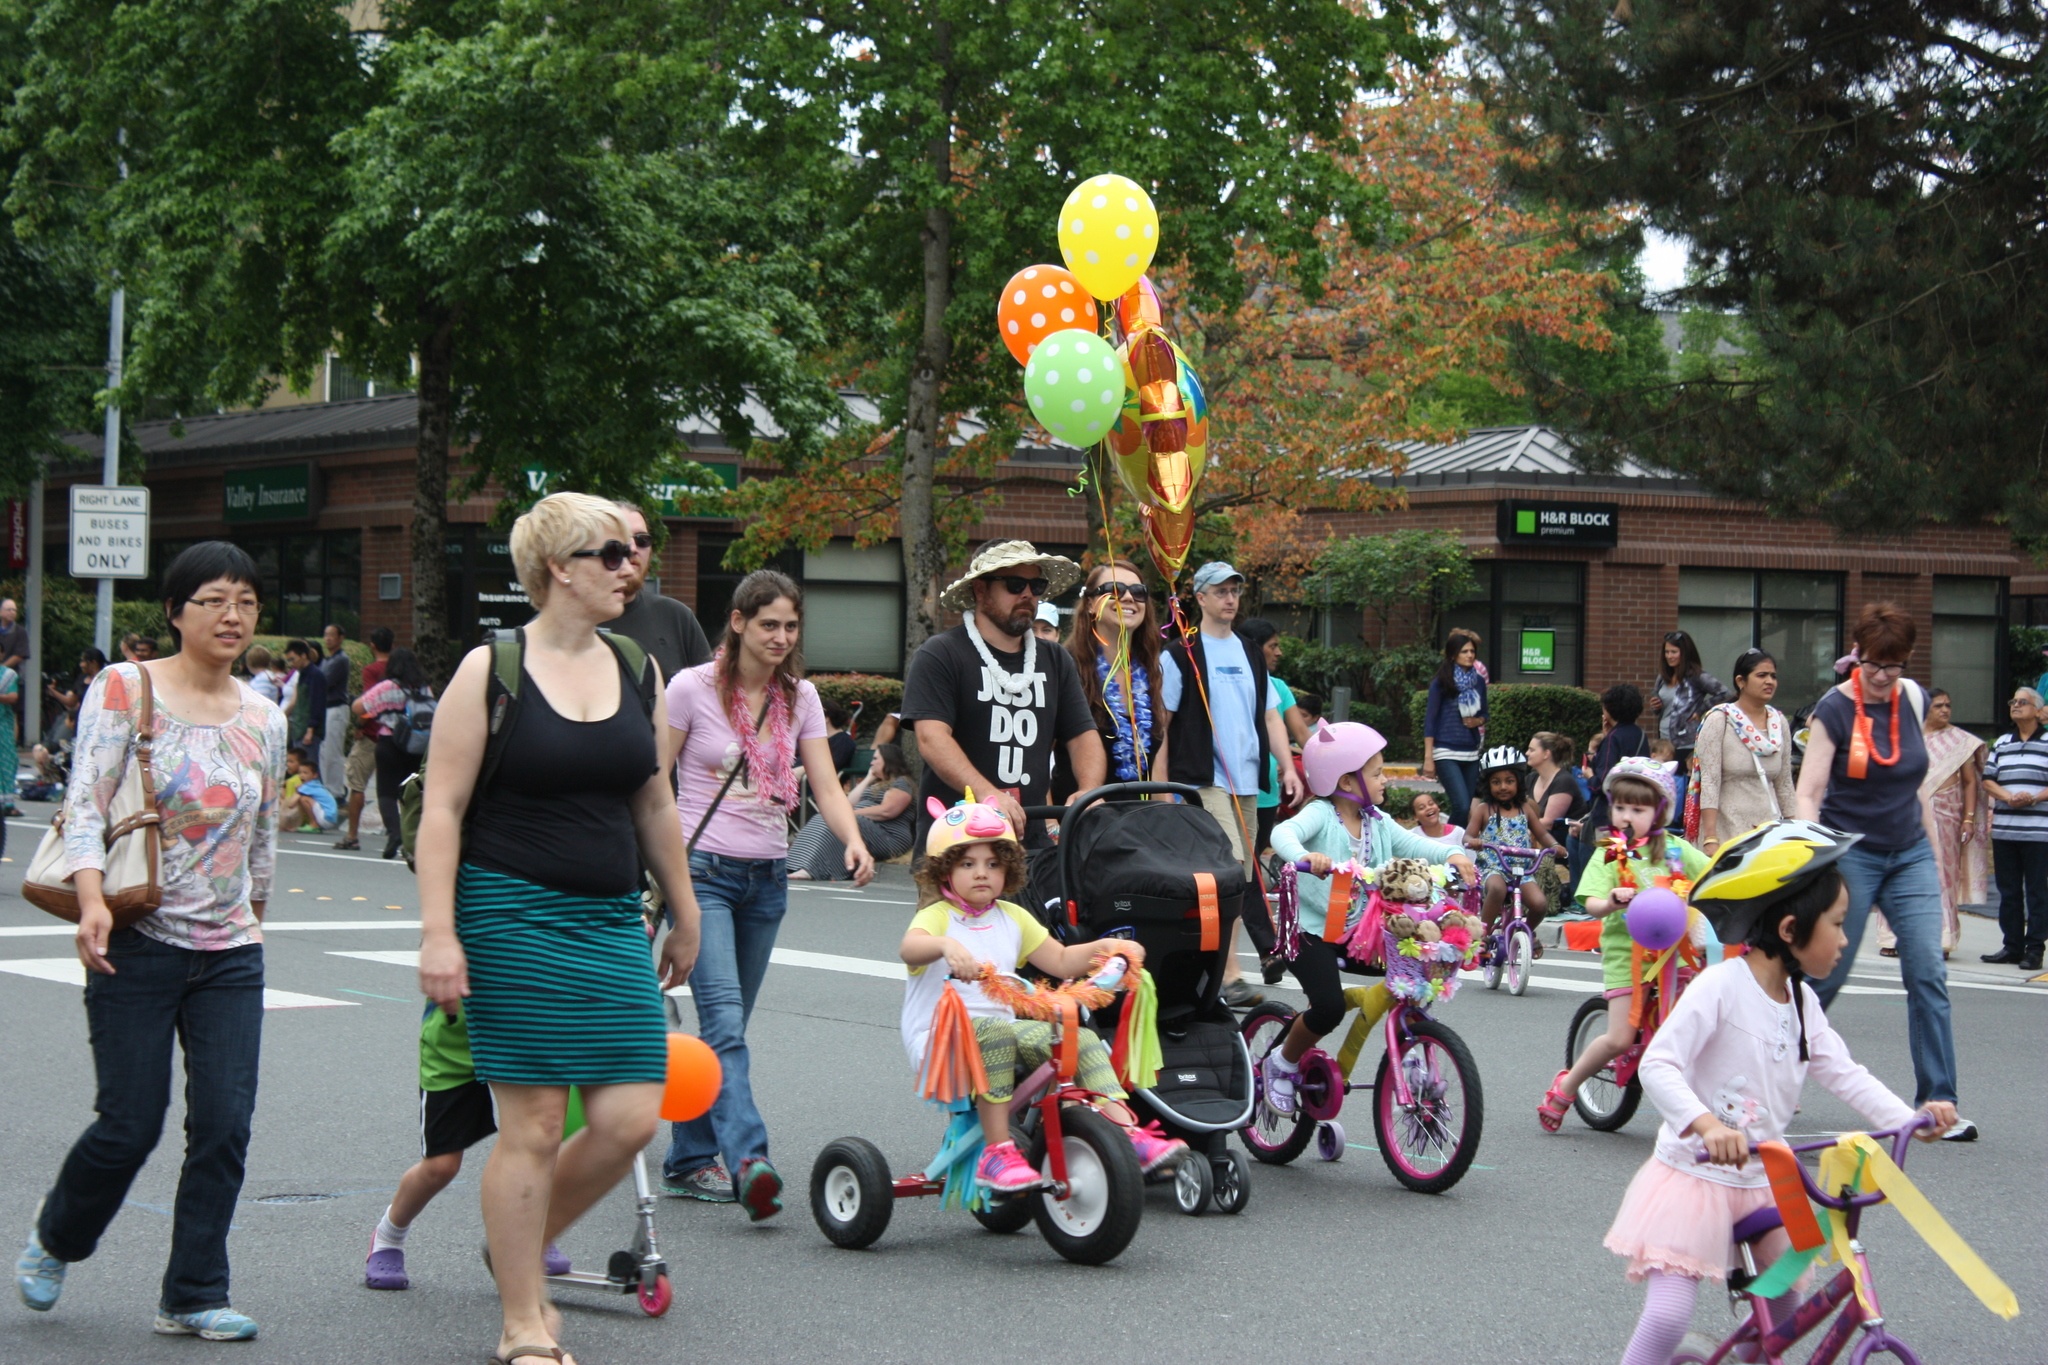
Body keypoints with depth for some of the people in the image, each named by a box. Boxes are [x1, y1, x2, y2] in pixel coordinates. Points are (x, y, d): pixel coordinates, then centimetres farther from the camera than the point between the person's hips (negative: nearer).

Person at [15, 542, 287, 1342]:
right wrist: (91, 898, -27)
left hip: (230, 954, 4)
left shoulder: (263, 718, 9)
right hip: (139, 946, -4)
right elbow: (85, 803, -13)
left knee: (224, 1124, -4)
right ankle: (53, 1241, 25)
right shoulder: (124, 690, -4)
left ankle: (193, 1297, 7)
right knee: (130, 1124, -4)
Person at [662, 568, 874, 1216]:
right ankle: (748, 1160, -32)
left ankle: (689, 1160, 19)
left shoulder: (800, 697, 7)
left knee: (727, 1024, 10)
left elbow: (825, 785, 1)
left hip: (767, 877, 5)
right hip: (703, 870, -5)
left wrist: (853, 841, -19)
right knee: (723, 1017, -19)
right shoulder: (692, 687, -6)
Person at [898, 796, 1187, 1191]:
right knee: (993, 1032, -37)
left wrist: (1105, 947, -3)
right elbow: (909, 948, -28)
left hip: (1001, 1029, 6)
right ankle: (997, 1152, -38)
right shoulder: (937, 916, -4)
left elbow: (1061, 961, 16)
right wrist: (945, 945, -50)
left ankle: (1128, 1133, -24)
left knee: (1080, 1040, -12)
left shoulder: (1013, 918, 17)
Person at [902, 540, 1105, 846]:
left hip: (1030, 841, 5)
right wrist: (987, 794, -30)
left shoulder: (1055, 662, 15)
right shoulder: (940, 655, -3)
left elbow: (1083, 735, 12)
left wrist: (1089, 793, -10)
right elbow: (931, 738, -15)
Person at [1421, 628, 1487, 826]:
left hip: (1471, 752, 5)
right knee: (1461, 807, -17)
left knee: (1466, 809, 3)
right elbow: (1430, 719, -6)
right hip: (1446, 752, -5)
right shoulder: (1441, 682, -4)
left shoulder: (1478, 682, 11)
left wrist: (1478, 721, -4)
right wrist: (1428, 758, -11)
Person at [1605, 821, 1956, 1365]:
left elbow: (1844, 1073, 3)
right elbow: (1658, 1066, -25)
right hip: (1695, 1175, -8)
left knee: (1785, 1307, 14)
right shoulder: (1720, 986, -18)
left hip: (1762, 1182, 8)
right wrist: (1706, 1125, -41)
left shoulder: (1803, 1003, 6)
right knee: (1667, 1318, -15)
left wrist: (1910, 1117, -12)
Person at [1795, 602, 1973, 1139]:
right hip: (1851, 853, -4)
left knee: (1928, 976, -5)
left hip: (1909, 855, 4)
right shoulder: (1835, 708, -11)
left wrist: (1931, 850, 16)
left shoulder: (1913, 698, 4)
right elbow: (1808, 793, -14)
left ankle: (1938, 1103, -3)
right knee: (1826, 973, 1)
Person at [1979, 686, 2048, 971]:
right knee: (2008, 891, 8)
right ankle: (2012, 946, 15)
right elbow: (1987, 779, 11)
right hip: (2004, 828, 5)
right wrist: (2007, 796, -7)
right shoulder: (2001, 743, 16)